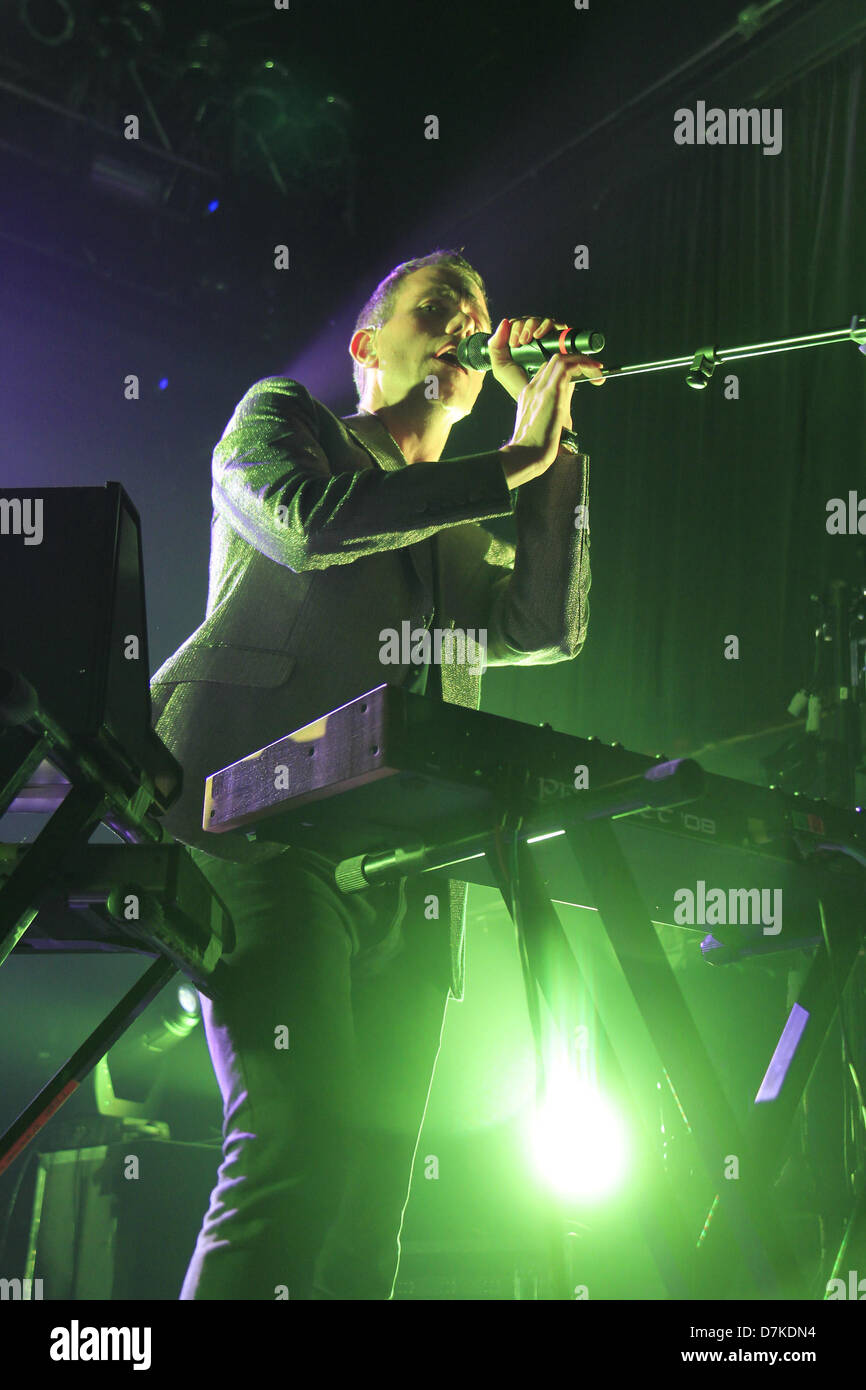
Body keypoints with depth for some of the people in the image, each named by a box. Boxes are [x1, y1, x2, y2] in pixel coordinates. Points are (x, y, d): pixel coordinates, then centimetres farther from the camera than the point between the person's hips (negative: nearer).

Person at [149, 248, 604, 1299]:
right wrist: (509, 465, 1)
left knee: (370, 1184, -2)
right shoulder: (281, 414, 18)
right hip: (269, 828, -5)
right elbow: (307, 522, -5)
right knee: (298, 1137, -22)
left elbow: (550, 629, 10)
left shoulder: (471, 540, 31)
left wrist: (555, 442, 9)